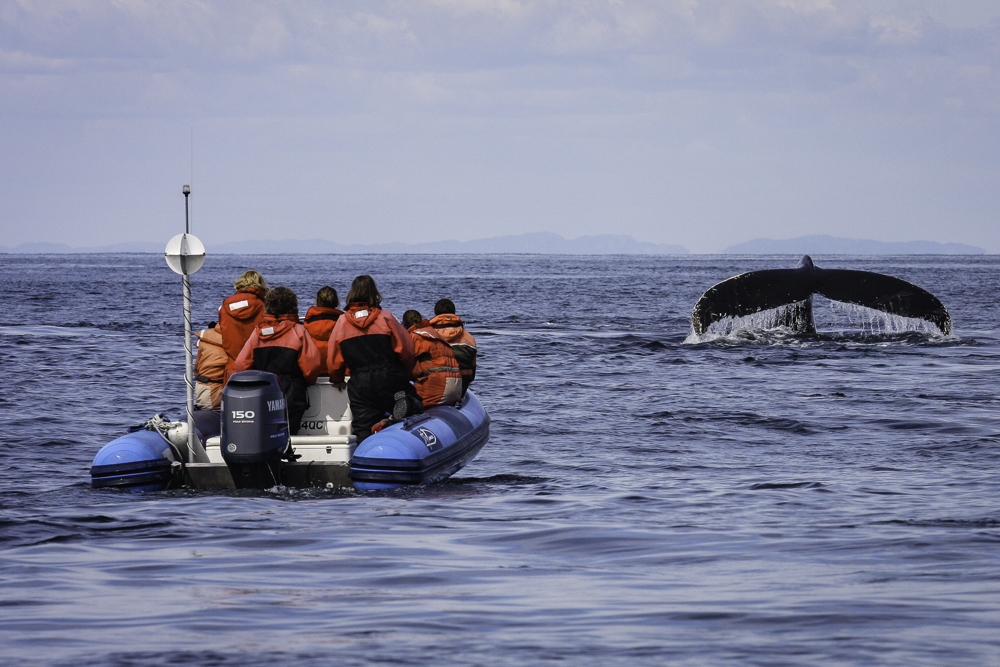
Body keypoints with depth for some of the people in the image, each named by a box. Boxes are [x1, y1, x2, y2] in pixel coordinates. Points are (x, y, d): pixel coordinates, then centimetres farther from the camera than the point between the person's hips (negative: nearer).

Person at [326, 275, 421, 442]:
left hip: (361, 385, 1)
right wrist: (405, 373, 21)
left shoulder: (342, 322, 4)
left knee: (364, 430, 6)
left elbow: (334, 360, 10)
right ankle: (408, 404, -24)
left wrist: (337, 379, 31)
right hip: (392, 381, -1)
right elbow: (406, 350, 2)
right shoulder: (385, 318, 0)